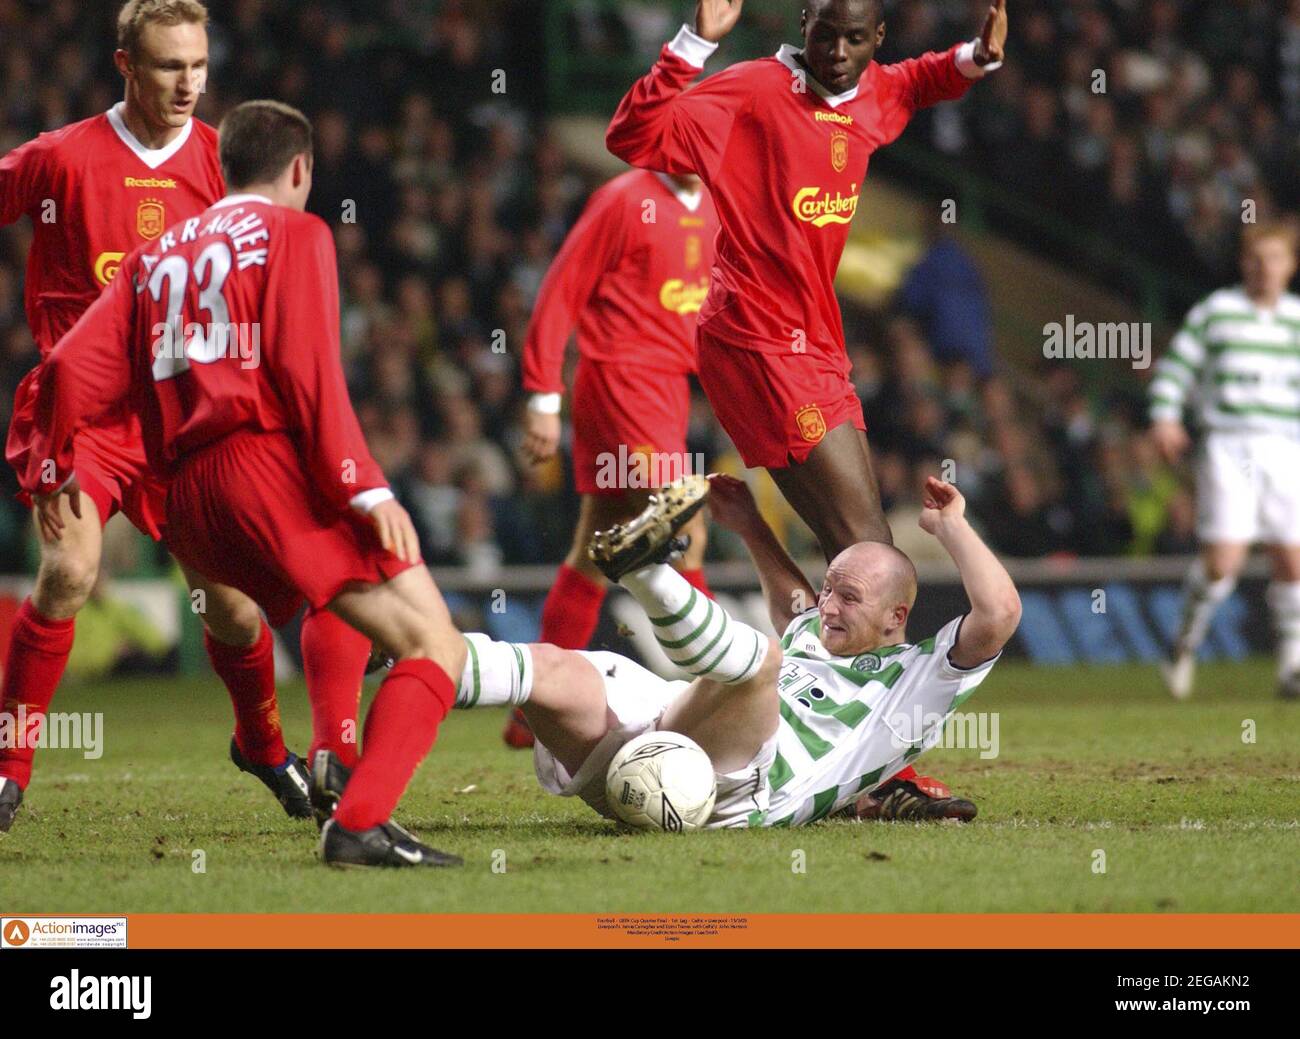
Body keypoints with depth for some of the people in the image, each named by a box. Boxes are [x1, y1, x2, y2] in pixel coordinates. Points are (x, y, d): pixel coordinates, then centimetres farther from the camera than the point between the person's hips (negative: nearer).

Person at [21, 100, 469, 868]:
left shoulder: (156, 257, 24)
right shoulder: (293, 232, 7)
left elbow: (76, 367, 14)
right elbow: (308, 370, -8)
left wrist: (51, 472, 27)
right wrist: (365, 488, -13)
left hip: (187, 505, 7)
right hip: (271, 466, -7)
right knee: (436, 647, -9)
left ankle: (346, 772, 5)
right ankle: (360, 824, -26)